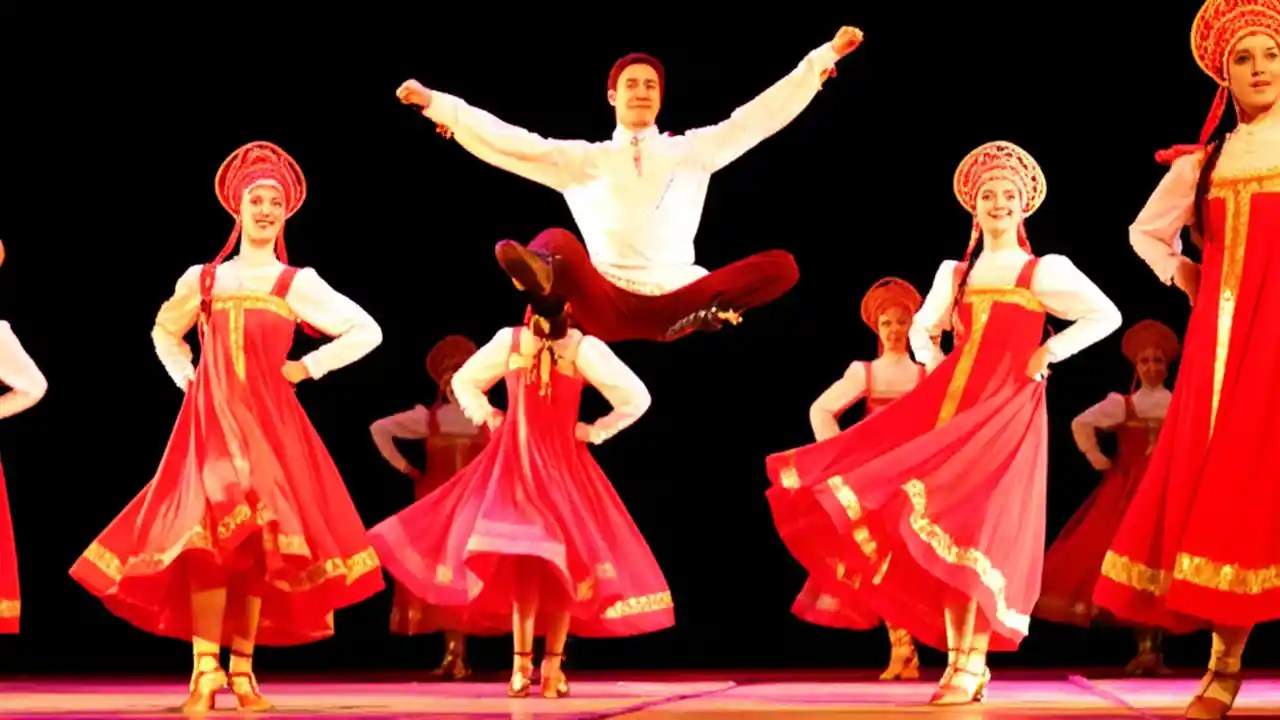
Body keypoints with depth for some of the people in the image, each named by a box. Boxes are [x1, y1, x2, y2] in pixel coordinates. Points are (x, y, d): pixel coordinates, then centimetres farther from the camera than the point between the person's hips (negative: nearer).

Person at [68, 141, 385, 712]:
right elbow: (164, 333, 28)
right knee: (206, 535, -13)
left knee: (257, 541, -5)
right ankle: (206, 671, -16)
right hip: (209, 419, 1)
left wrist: (307, 368, 0)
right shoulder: (201, 279, 10)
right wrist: (187, 380, 13)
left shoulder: (297, 285, 4)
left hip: (267, 420, -1)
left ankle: (243, 669, 3)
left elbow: (367, 331, 3)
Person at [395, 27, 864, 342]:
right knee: (557, 241, -32)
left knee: (781, 266, -20)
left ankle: (708, 315, -38)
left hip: (675, 304, 1)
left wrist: (824, 57, 10)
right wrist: (437, 104, 1)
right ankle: (543, 277, -66)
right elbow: (512, 142, 9)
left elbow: (759, 115, 14)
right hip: (607, 307, -1)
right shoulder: (585, 160, 16)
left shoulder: (692, 151, 17)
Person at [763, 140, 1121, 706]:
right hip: (952, 404, 6)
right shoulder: (954, 273, 18)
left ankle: (971, 665, -14)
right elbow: (922, 330, 32)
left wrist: (1048, 353, -9)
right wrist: (934, 368, 16)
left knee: (978, 527, -15)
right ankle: (960, 660, 2)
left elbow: (1106, 316, -5)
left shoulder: (1044, 270, 3)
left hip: (1007, 408, -6)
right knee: (939, 526, -3)